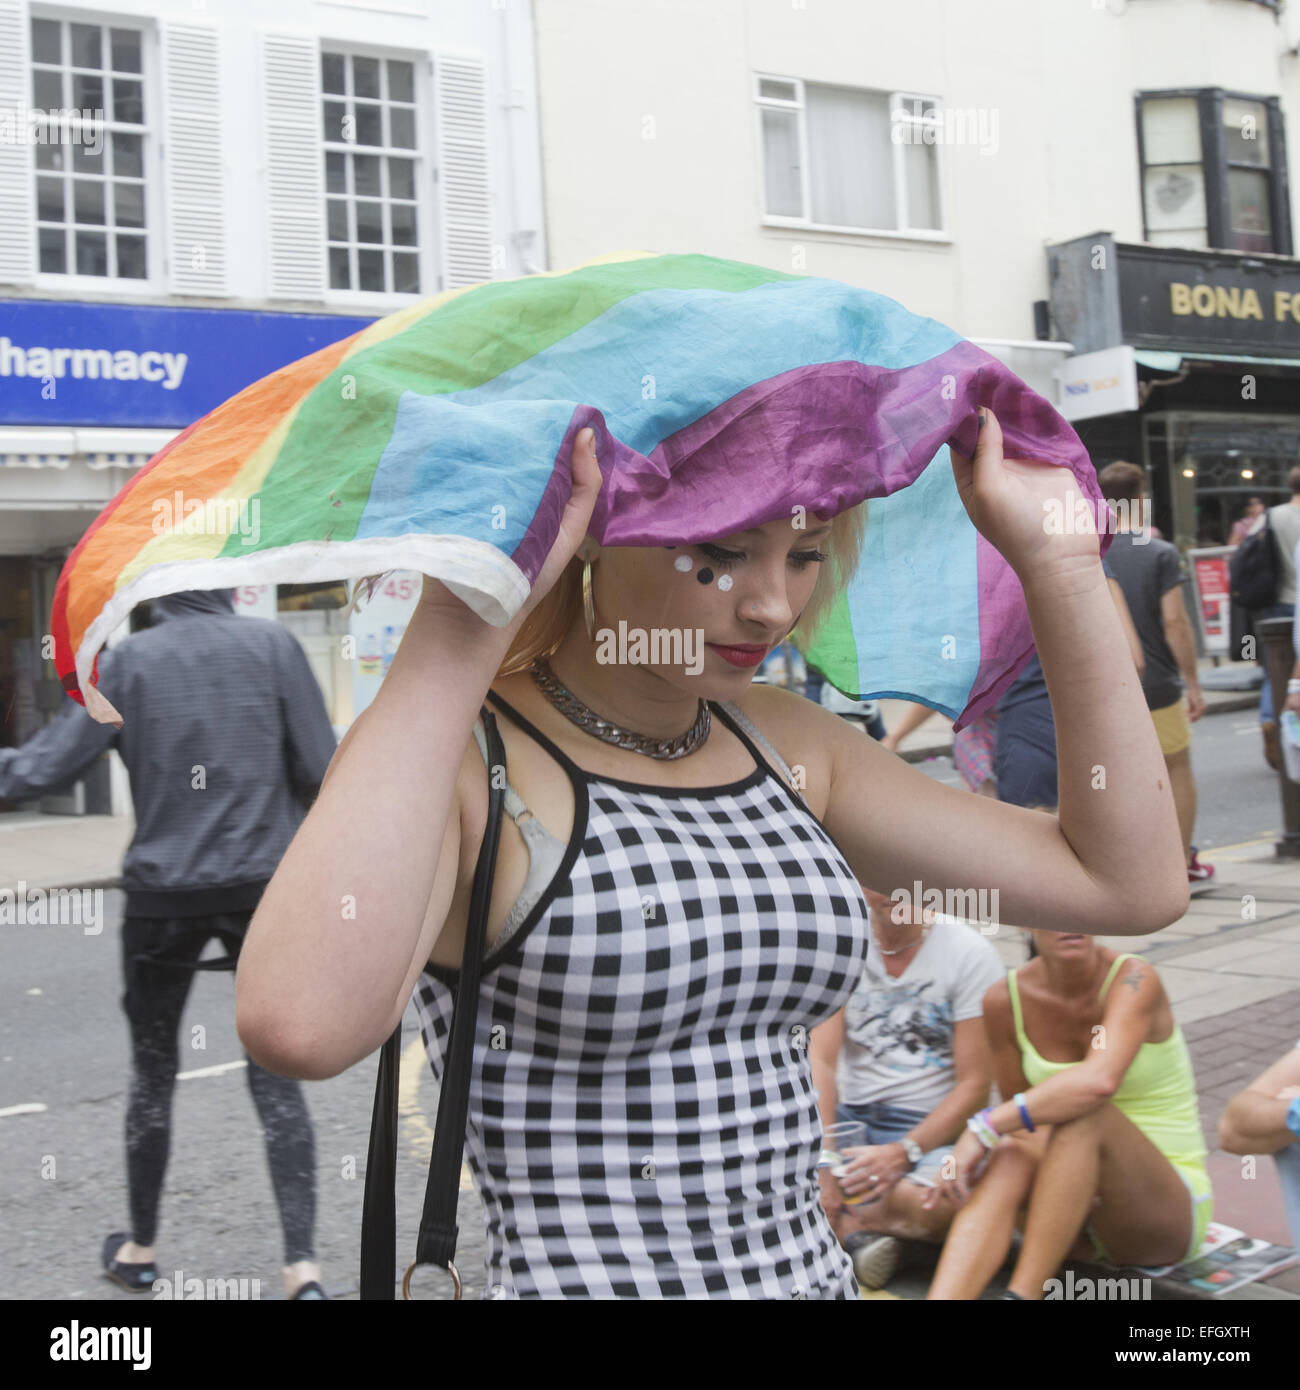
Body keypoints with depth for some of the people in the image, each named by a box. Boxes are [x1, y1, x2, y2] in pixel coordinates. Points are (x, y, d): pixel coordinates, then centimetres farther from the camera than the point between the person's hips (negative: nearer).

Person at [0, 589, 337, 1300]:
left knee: (152, 1069, 17)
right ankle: (302, 1265, 1)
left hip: (163, 894, 0)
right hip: (263, 888, 0)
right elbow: (320, 770, -6)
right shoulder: (272, 644, -5)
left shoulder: (130, 659, -6)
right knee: (275, 1074, 7)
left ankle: (140, 1250, 31)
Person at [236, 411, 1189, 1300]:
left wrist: (1055, 554, 2)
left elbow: (1132, 881, 7)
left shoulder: (787, 746, 8)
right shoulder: (462, 758, -10)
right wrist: (470, 600, -27)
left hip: (809, 1267, 5)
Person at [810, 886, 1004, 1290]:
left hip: (930, 1126, -3)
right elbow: (821, 1061, -6)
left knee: (941, 1200, -37)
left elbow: (975, 1086, -8)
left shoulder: (970, 953, -6)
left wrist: (903, 1153, -21)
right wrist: (821, 1164, -19)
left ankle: (848, 1221, -9)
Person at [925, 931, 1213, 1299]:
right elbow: (1017, 1110, 6)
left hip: (1170, 1211, -3)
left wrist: (985, 1128, -35)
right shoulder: (1005, 1000, -4)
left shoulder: (1134, 979, -18)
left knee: (1083, 1113, -32)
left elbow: (1099, 1081, -37)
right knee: (1012, 1156, -30)